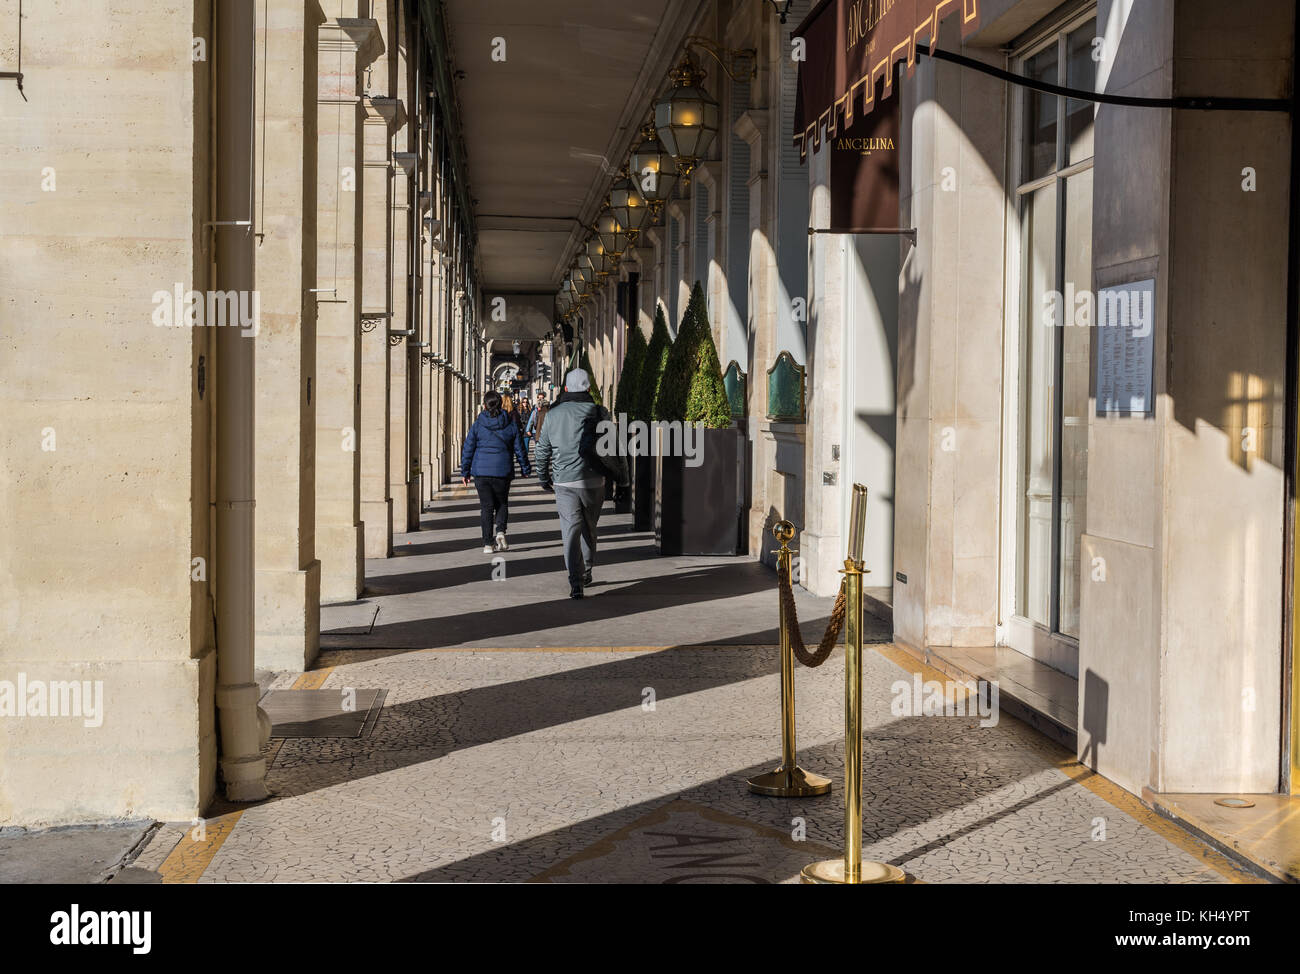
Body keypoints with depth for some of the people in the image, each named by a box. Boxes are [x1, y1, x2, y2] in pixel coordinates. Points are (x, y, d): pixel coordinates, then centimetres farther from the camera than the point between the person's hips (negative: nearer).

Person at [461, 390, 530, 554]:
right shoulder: (511, 424, 0)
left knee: (486, 506, 6)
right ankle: (500, 532, -8)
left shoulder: (477, 425, -2)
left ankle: (488, 543, 4)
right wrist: (525, 469, 17)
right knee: (501, 503, 16)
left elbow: (468, 450, 2)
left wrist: (465, 472, 11)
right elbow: (519, 449, 6)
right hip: (503, 471, 0)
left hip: (481, 471, 0)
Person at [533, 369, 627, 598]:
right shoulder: (598, 413, -1)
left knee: (571, 529, -3)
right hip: (593, 480, 0)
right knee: (589, 528, 17)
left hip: (564, 482, 0)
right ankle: (586, 573, 29)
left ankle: (575, 583, -15)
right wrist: (622, 473, 11)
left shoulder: (553, 415, 4)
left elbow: (542, 451, 10)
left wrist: (543, 478, 23)